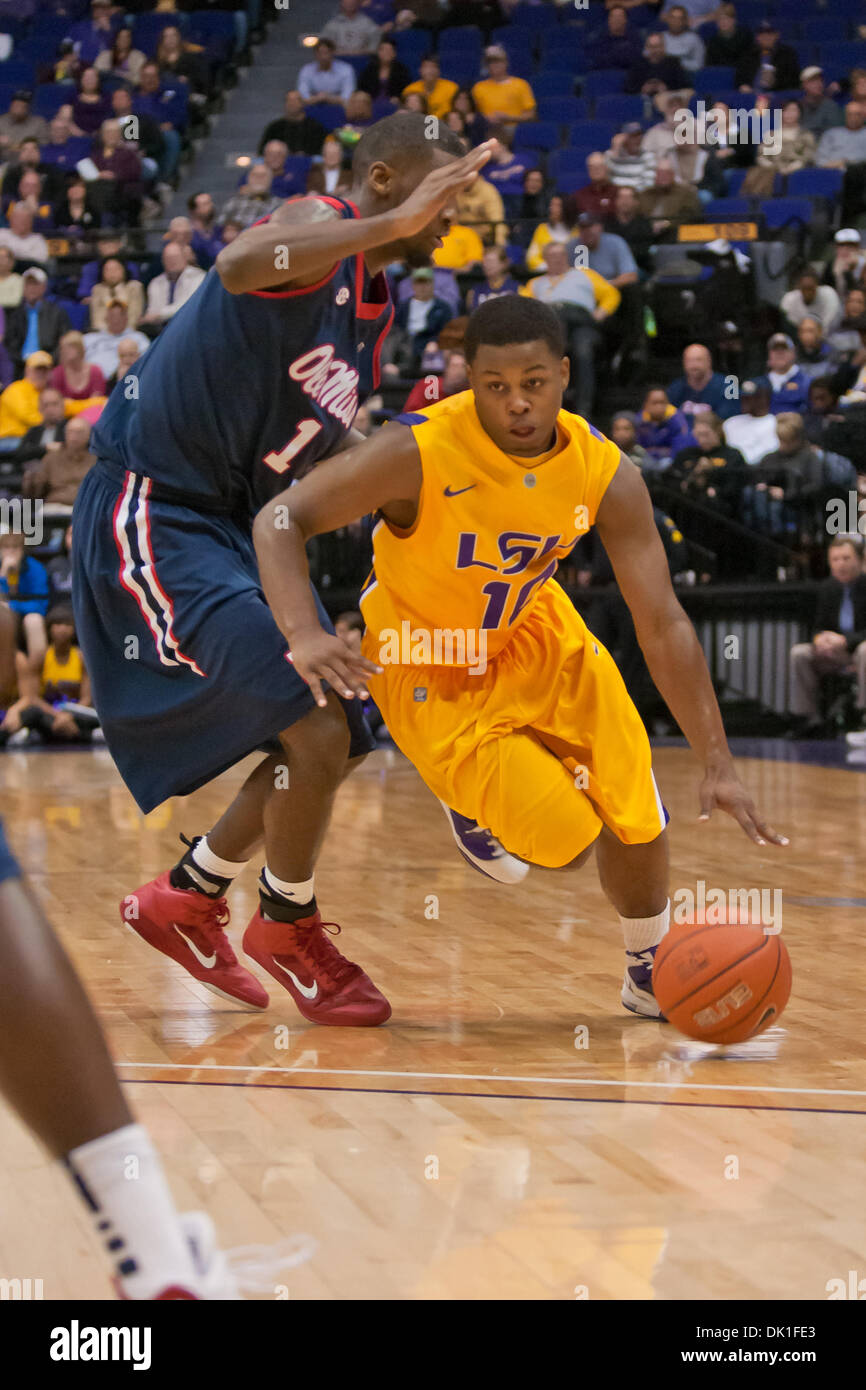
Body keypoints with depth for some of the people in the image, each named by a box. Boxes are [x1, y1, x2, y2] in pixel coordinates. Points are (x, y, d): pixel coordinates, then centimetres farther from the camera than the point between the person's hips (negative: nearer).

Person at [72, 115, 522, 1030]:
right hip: (149, 515, -10)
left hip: (228, 525, 10)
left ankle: (183, 899, 29)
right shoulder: (319, 232, -15)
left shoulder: (376, 309, 12)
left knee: (337, 738, 13)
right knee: (315, 729, -17)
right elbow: (240, 264, -41)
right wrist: (394, 224, -42)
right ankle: (287, 929, 7)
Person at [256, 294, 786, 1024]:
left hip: (531, 632, 4)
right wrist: (305, 634, -47)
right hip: (427, 664, -4)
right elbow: (283, 519, -29)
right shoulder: (418, 452, -32)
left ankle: (650, 972, 28)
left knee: (635, 819, -1)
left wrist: (718, 764, -23)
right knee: (567, 843, -12)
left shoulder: (605, 473, -21)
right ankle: (474, 803, 23)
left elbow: (662, 624, -18)